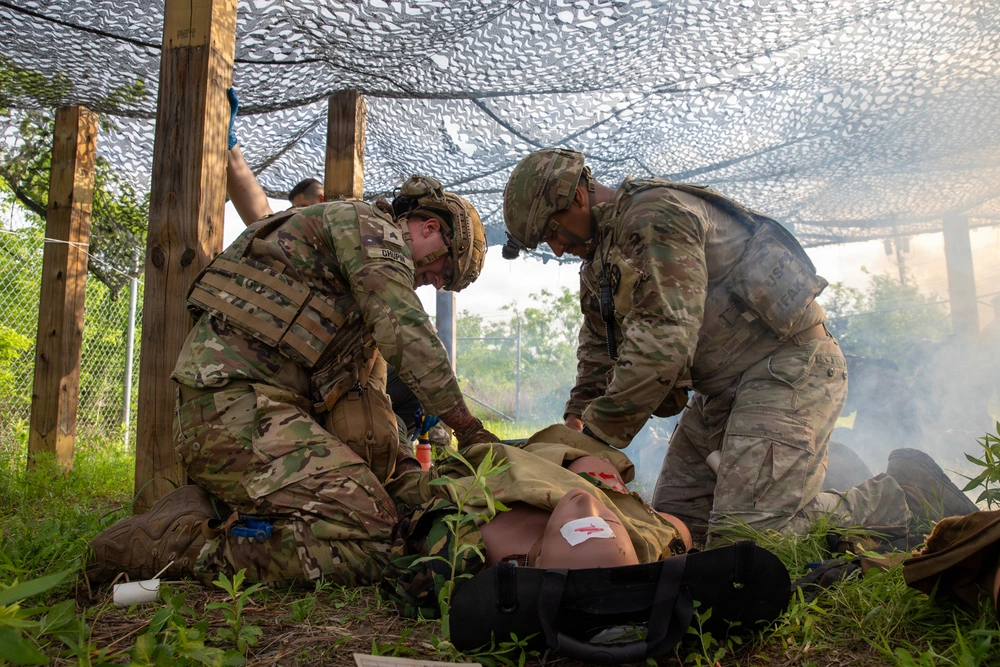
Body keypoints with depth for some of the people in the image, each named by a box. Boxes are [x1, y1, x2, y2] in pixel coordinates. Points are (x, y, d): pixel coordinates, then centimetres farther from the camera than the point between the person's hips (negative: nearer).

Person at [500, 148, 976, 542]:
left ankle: (908, 492, 2)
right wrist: (575, 429, 3)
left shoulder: (656, 214, -17)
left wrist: (596, 435, -19)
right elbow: (598, 362, 17)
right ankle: (826, 488, 18)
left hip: (788, 365, -10)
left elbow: (662, 345, -26)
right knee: (673, 522, 6)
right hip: (724, 388, 10)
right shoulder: (598, 264, 15)